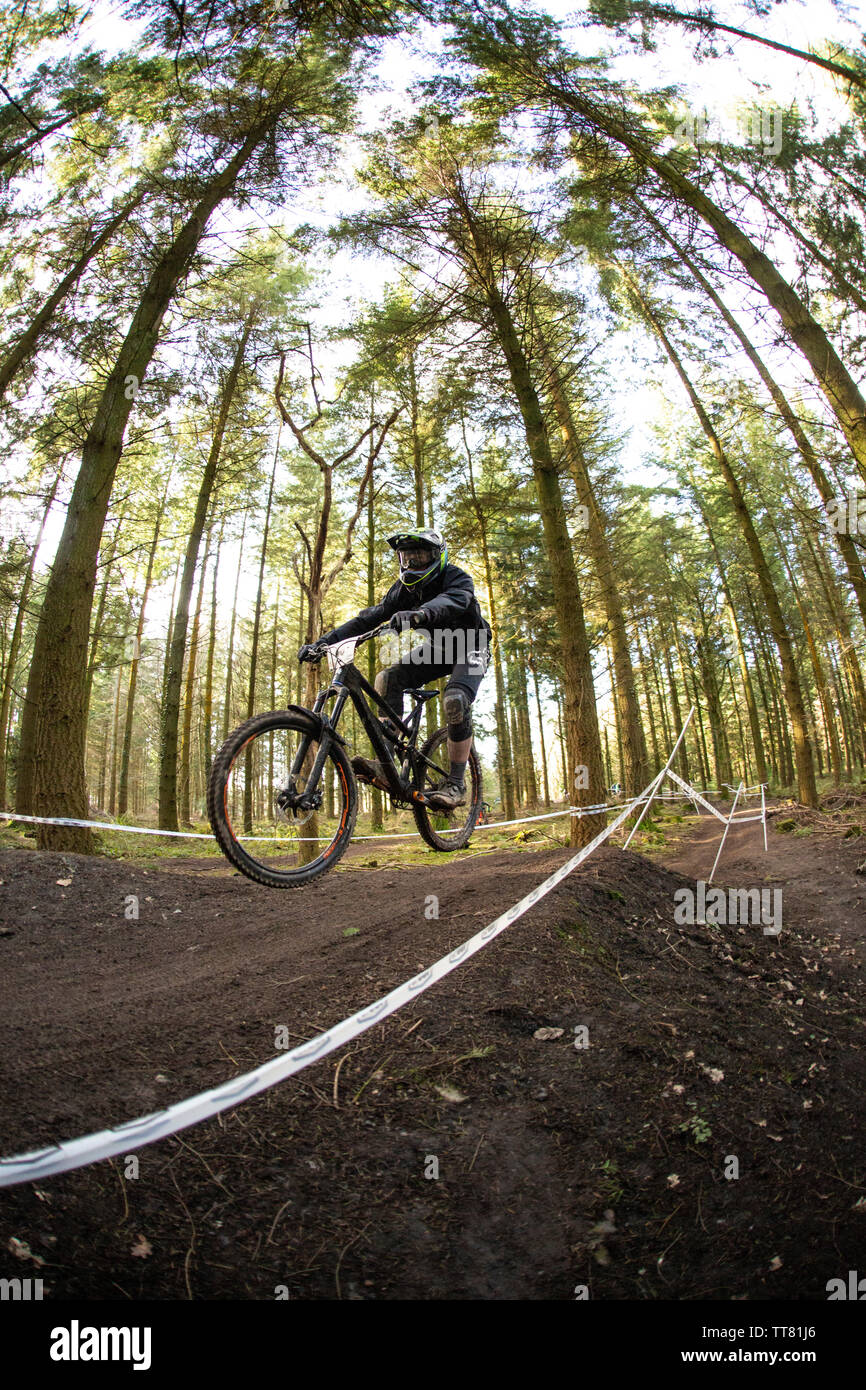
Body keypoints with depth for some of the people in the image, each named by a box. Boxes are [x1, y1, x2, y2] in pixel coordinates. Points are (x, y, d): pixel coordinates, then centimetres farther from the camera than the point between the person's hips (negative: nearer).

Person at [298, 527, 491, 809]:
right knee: (387, 679, -20)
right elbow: (372, 616, -17)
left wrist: (418, 614, -72)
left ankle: (456, 784, -21)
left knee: (455, 701, -33)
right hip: (436, 647, 5)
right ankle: (386, 766, -24)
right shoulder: (404, 588, -9)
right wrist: (324, 641, -27)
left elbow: (452, 601, -50)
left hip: (470, 649, -5)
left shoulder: (457, 578, -25)